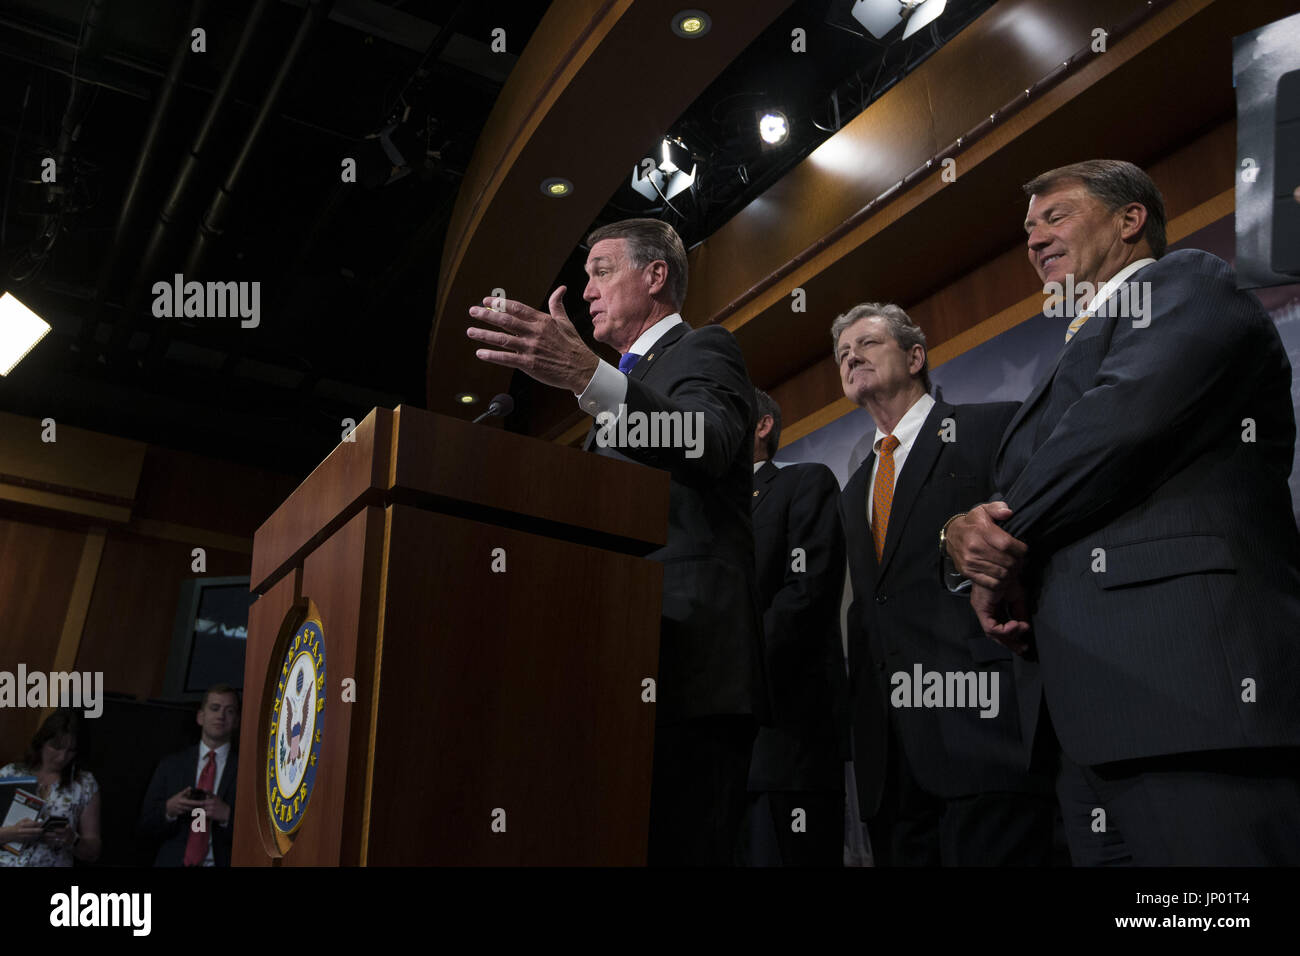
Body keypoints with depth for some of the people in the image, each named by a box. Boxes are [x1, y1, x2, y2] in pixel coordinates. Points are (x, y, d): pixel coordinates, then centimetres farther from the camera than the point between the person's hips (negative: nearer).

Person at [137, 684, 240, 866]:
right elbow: (144, 827, 11)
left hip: (222, 862, -2)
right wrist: (168, 810, -7)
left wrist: (227, 815, -15)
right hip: (173, 862, 2)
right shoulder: (170, 764, 12)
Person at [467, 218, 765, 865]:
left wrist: (585, 376, -35)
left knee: (679, 849, -13)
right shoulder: (629, 380, 30)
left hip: (686, 660, -9)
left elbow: (708, 445, -22)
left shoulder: (704, 351, 3)